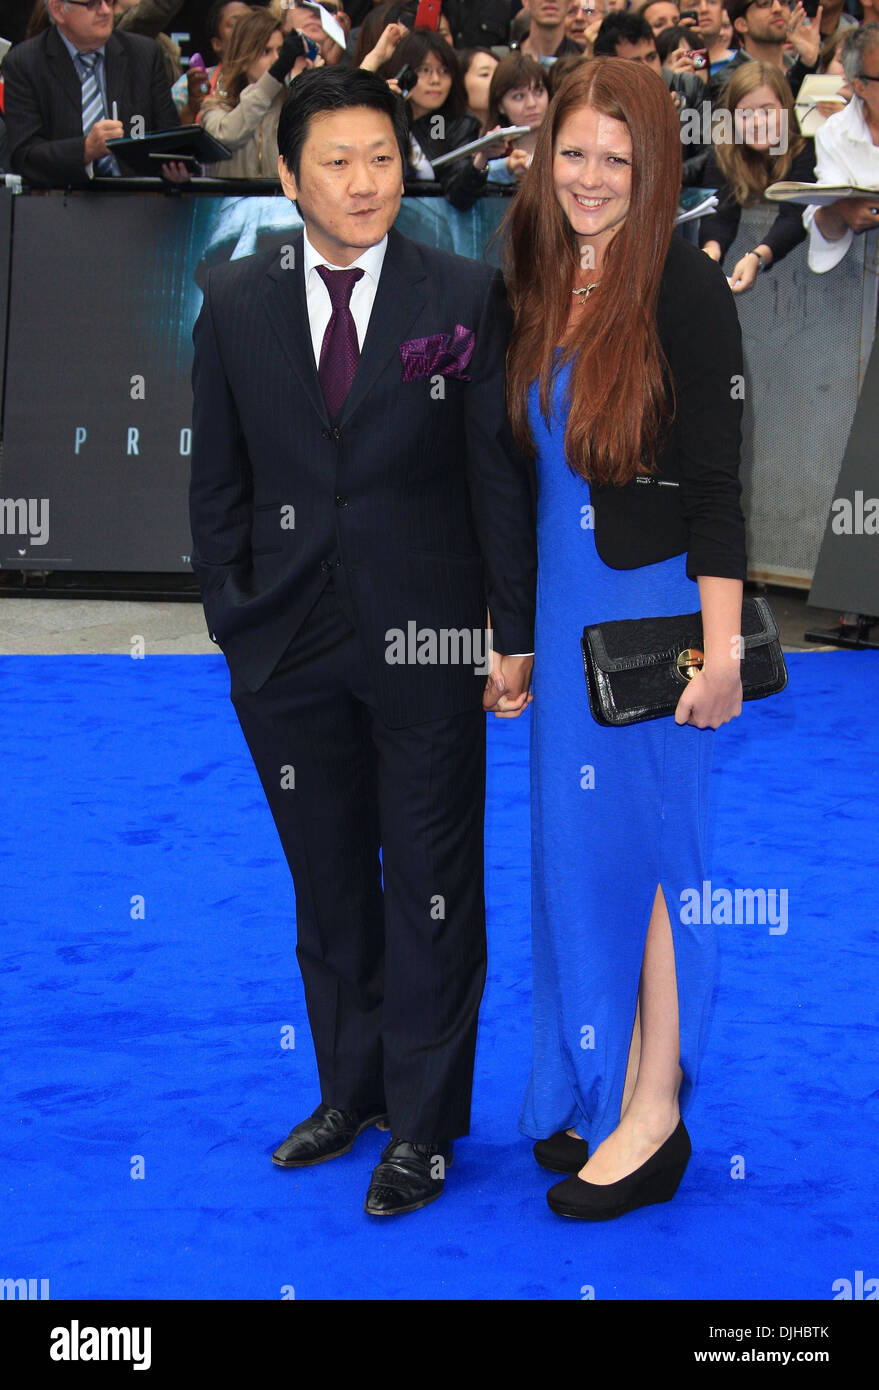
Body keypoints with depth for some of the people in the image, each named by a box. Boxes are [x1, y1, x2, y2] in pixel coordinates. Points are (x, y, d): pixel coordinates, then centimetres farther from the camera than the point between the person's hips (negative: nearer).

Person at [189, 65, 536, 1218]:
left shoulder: (465, 295, -2)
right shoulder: (235, 303, 5)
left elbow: (501, 471, -2)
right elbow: (217, 481, 9)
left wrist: (513, 633, -4)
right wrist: (231, 617, 3)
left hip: (425, 642, -2)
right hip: (288, 646, 2)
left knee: (431, 887, 5)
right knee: (328, 885, 13)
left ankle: (422, 1123, 17)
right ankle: (350, 1091, 29)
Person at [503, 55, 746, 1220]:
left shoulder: (683, 286, -12)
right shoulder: (542, 280, 7)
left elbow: (718, 478, -14)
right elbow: (529, 457, 12)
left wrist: (722, 642, -16)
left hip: (654, 599, -6)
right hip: (564, 596, 6)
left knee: (645, 840, 1)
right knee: (578, 838, 12)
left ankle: (655, 1119, 12)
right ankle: (599, 1086, 25)